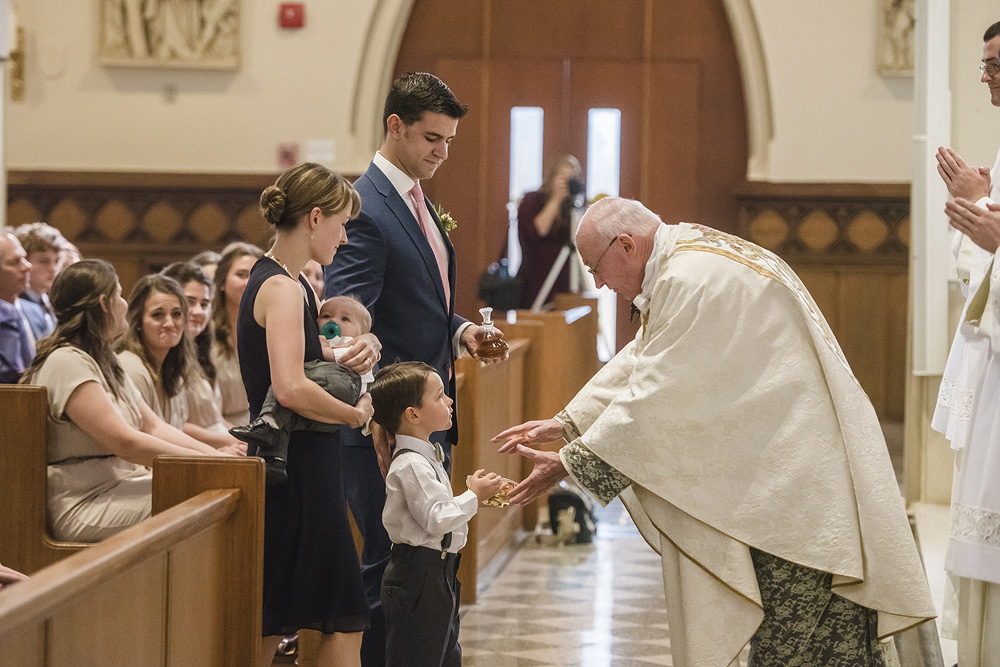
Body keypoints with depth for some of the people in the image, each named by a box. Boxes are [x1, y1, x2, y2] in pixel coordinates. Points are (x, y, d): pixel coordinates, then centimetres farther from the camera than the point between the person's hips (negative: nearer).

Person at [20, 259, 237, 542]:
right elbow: (125, 442, -19)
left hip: (119, 486, 9)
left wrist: (217, 455, -1)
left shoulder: (104, 360, 21)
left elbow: (154, 426, 14)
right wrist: (209, 463, -17)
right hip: (82, 507, -9)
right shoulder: (67, 363, -13)